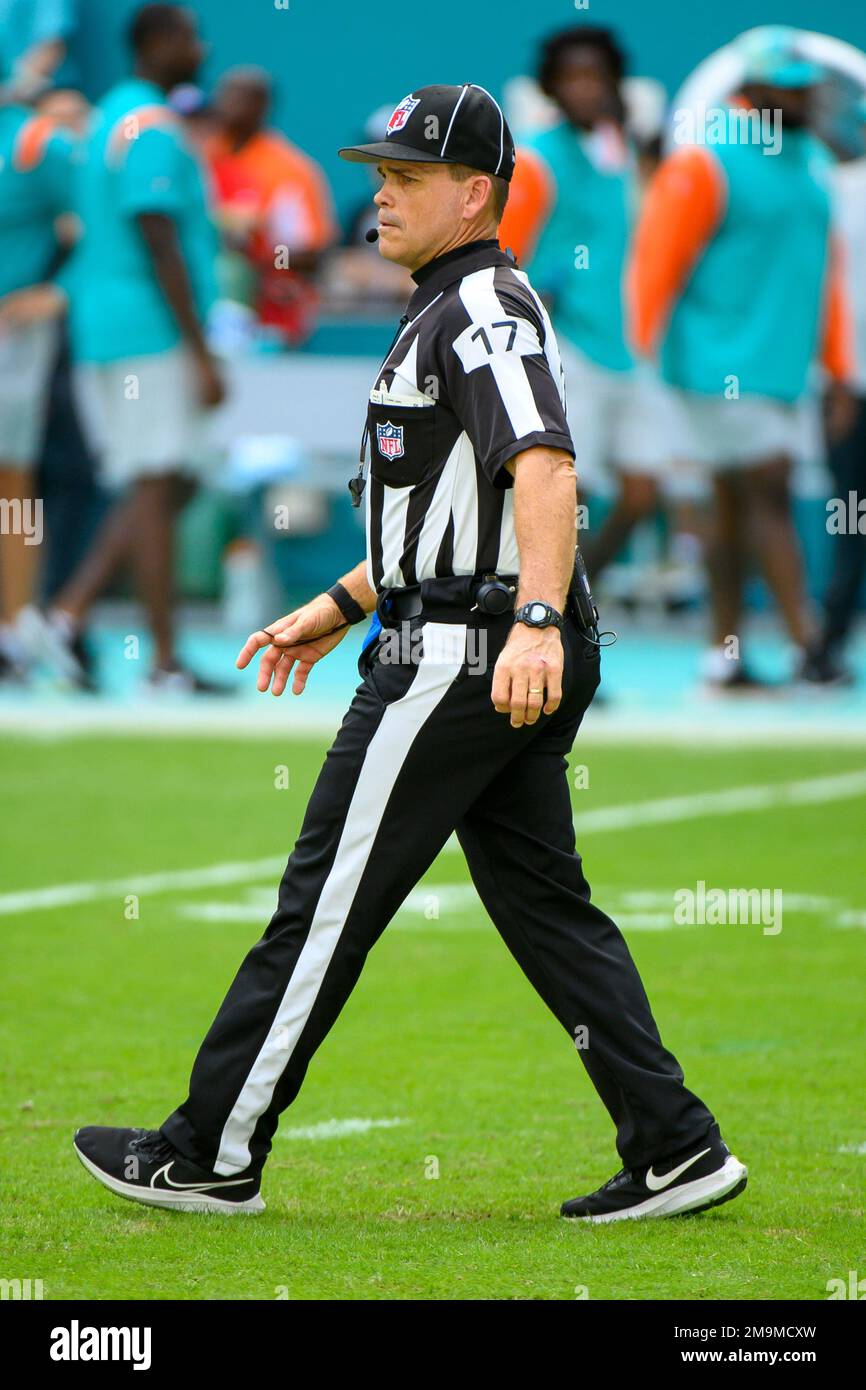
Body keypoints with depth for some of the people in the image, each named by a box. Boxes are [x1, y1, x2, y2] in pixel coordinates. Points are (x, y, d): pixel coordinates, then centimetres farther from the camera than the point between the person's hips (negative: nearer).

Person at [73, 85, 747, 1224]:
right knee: (545, 904, 9)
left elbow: (544, 467, -29)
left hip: (462, 657, -10)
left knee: (327, 903, -4)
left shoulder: (485, 305, -13)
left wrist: (535, 621, -42)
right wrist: (340, 608, 31)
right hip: (506, 662, 10)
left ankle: (213, 1157, 2)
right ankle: (674, 1149, 5)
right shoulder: (451, 309, 21)